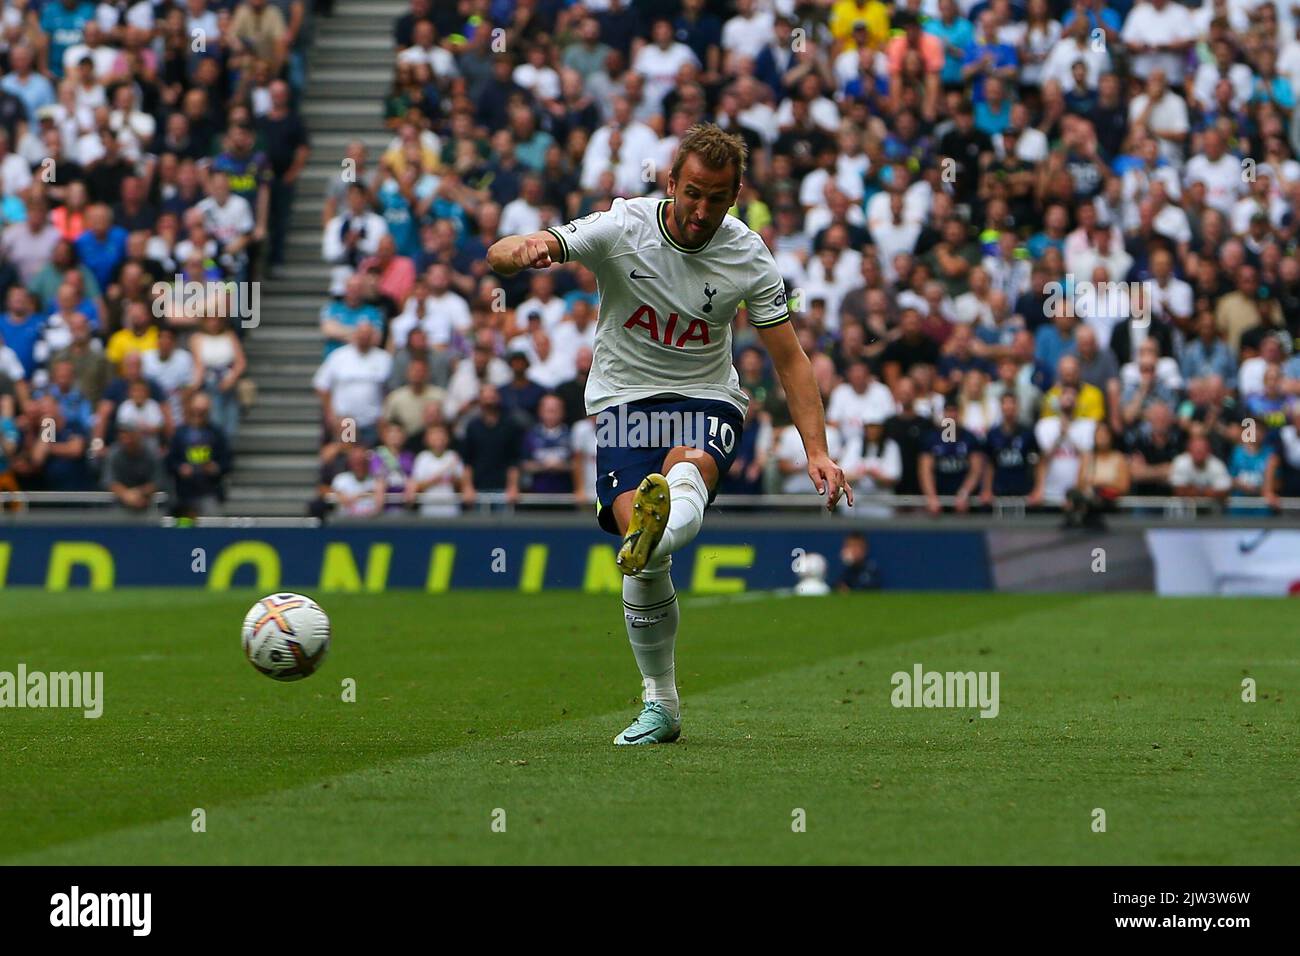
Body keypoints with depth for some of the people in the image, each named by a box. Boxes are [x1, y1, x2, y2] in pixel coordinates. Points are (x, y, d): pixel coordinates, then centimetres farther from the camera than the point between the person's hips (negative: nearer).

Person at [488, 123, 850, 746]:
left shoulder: (747, 257, -5)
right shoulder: (621, 228, -11)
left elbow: (788, 357, 2)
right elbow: (498, 256, -17)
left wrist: (817, 451, -9)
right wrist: (526, 250, -43)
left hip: (707, 398, 1)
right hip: (624, 398, -1)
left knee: (689, 463, -37)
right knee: (645, 563, -21)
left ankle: (659, 533, -71)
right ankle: (660, 704, -6)